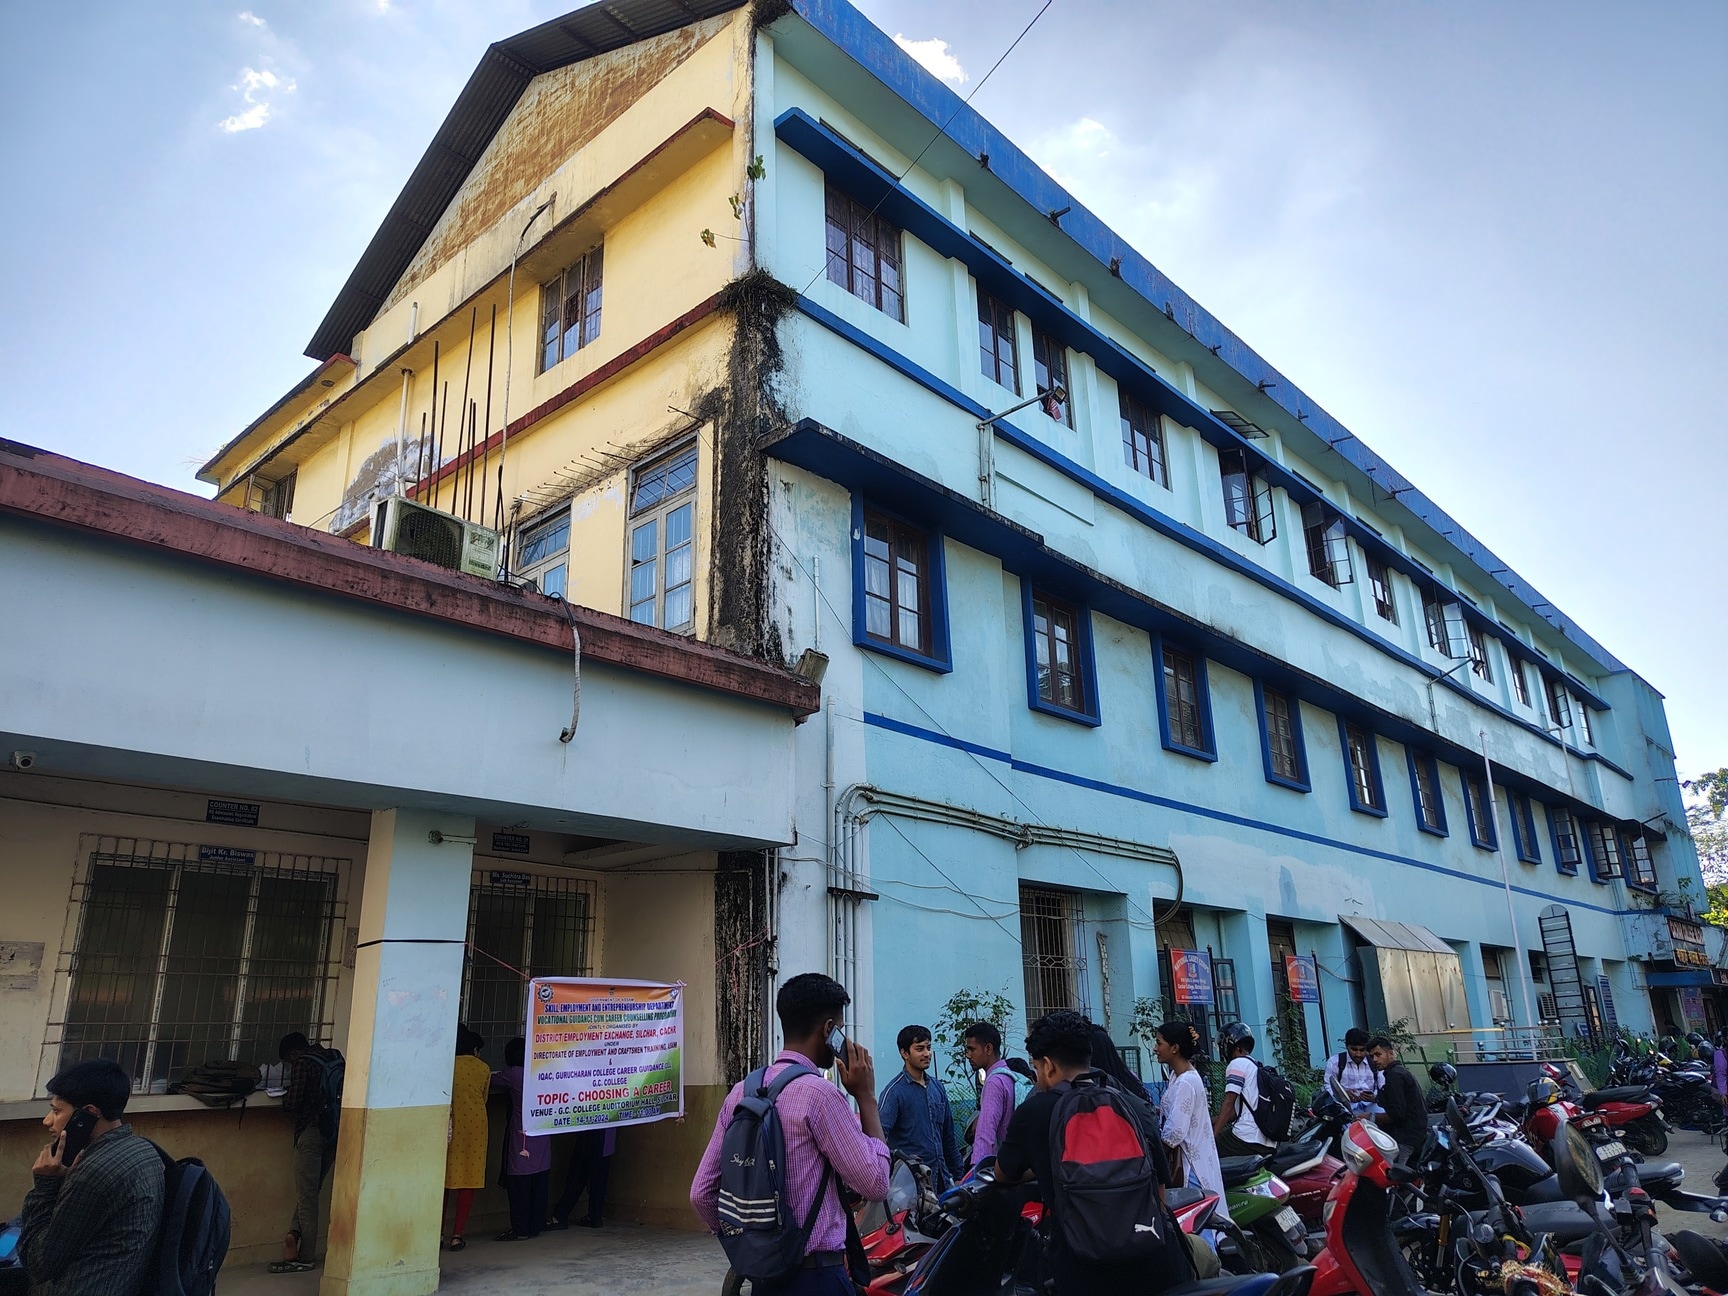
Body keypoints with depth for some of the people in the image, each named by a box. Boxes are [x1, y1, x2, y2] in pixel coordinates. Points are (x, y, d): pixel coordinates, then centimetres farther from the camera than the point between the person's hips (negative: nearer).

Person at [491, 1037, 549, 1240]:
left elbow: (492, 1082, 5)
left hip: (521, 1136, -6)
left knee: (519, 1185, 0)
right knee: (539, 1183, 9)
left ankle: (520, 1229, 3)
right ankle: (536, 1226, 14)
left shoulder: (512, 1074, -9)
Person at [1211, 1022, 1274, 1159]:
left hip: (1248, 1140, -9)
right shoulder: (1258, 1067, 21)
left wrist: (1212, 1136, -13)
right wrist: (1211, 1121, 25)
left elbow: (1228, 1104, -14)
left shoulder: (1237, 1064, -6)